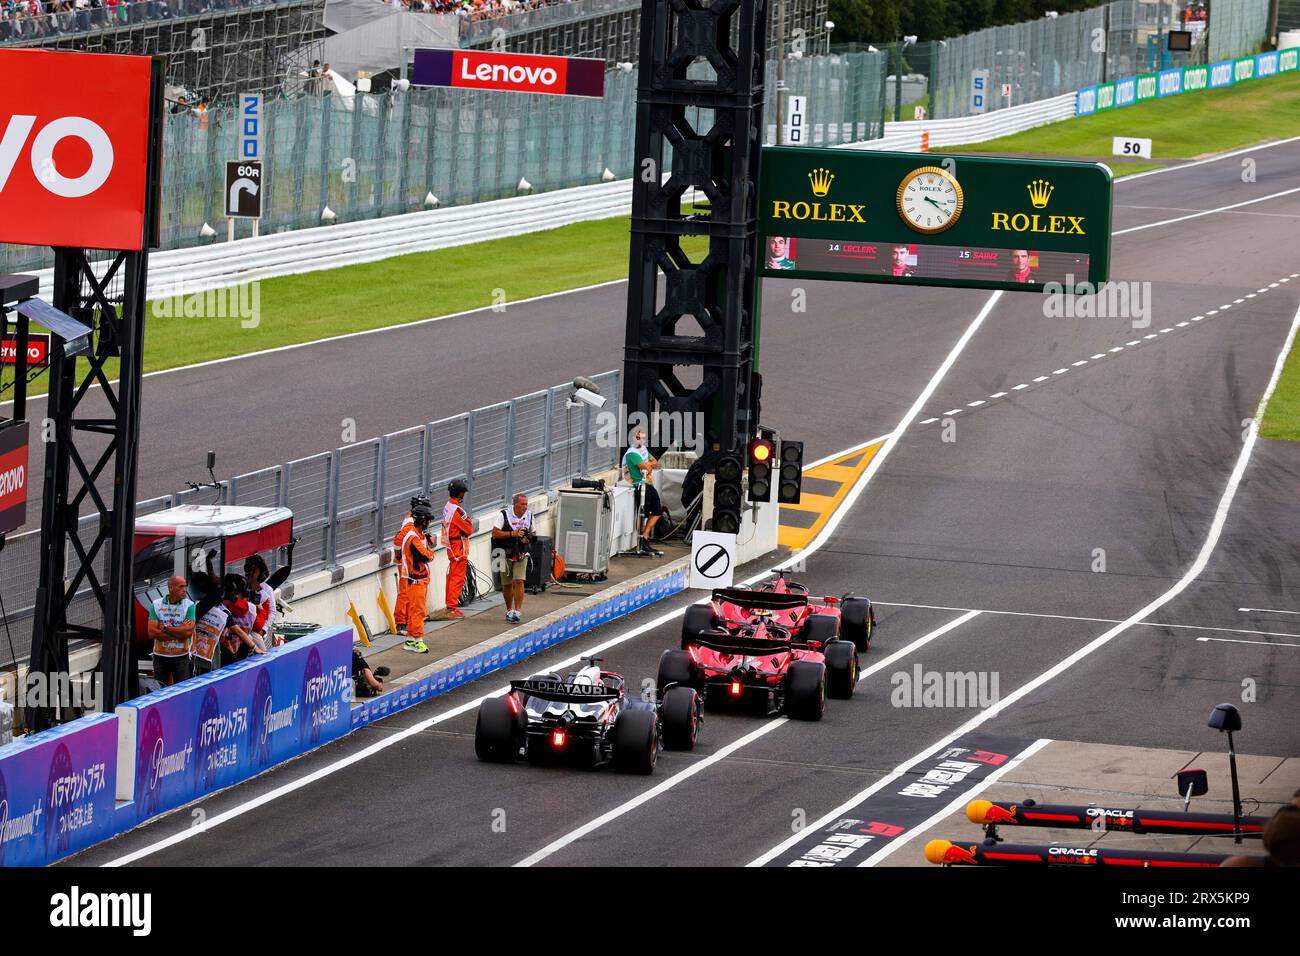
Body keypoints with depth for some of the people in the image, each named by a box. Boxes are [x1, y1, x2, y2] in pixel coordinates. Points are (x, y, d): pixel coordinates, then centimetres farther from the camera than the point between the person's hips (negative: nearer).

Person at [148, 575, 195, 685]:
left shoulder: (189, 605, -2)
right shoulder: (156, 605, 1)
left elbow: (188, 631, -14)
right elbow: (152, 632, -10)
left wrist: (165, 629, -10)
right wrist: (179, 633, -14)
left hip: (181, 656, -1)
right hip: (160, 656, 1)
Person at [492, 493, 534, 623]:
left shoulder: (529, 515, 4)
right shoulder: (504, 515, -9)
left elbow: (532, 533, 17)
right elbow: (495, 533, -13)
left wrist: (528, 538, -7)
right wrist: (512, 534, -21)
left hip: (521, 554, 1)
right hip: (505, 554, -1)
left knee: (518, 581, -14)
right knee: (507, 584, 7)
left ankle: (518, 611, -15)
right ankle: (509, 610, 24)